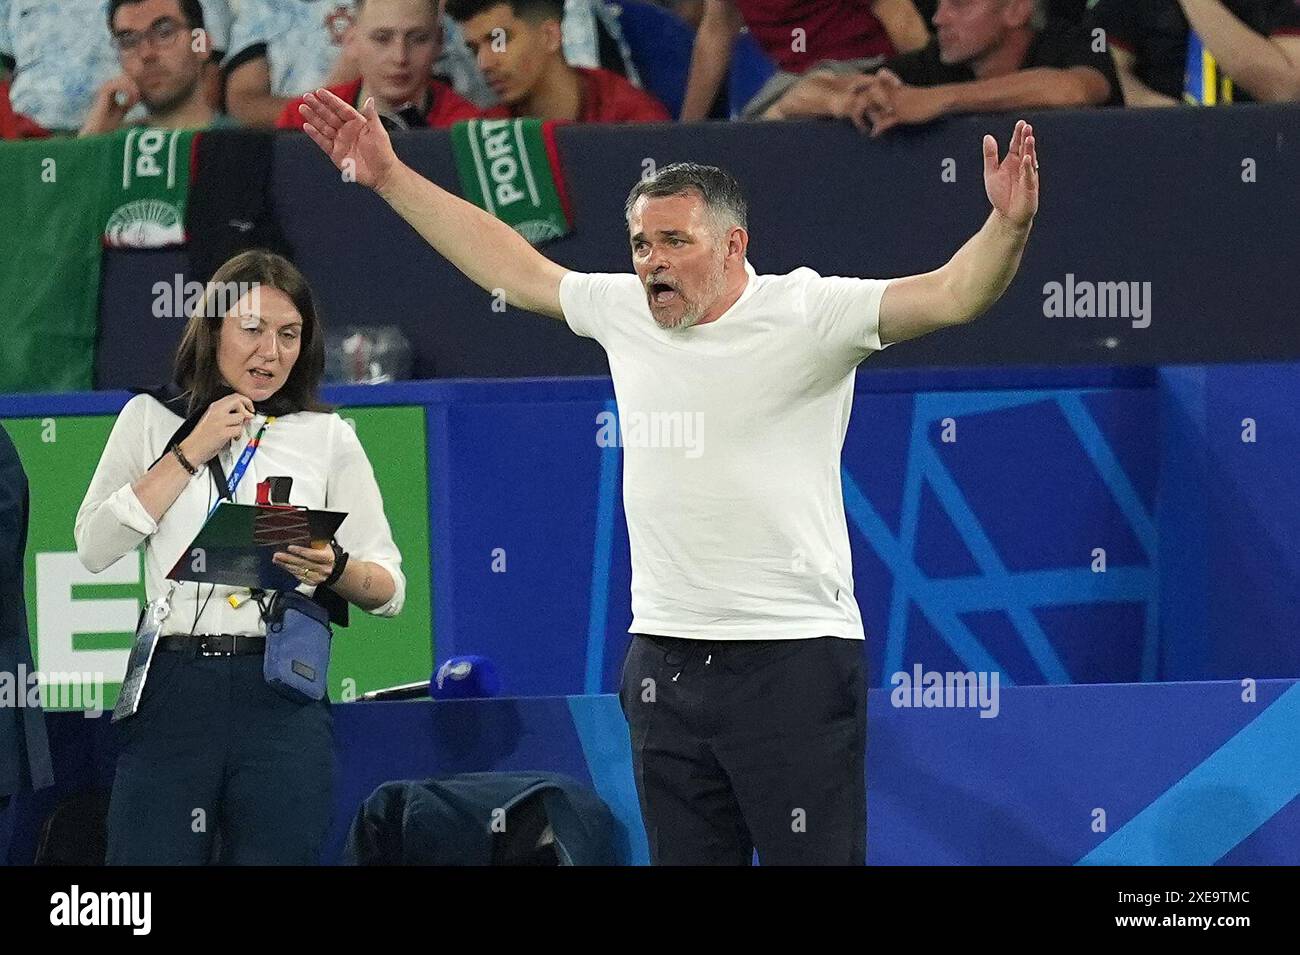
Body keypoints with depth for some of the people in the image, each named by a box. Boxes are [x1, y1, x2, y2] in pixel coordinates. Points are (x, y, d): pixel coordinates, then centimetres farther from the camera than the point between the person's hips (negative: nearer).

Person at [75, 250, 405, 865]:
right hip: (173, 691, 0)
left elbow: (388, 588, 11)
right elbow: (94, 549, 1)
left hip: (283, 695, 0)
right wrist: (191, 453, -1)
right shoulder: (151, 419, 13)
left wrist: (333, 569, -12)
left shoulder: (328, 438, 13)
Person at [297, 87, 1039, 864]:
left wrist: (1009, 225, -36)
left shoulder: (808, 313, -7)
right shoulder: (623, 312, 10)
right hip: (665, 666, 6)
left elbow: (951, 295, -17)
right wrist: (389, 178, 27)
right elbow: (509, 264, 24)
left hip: (795, 659, -6)